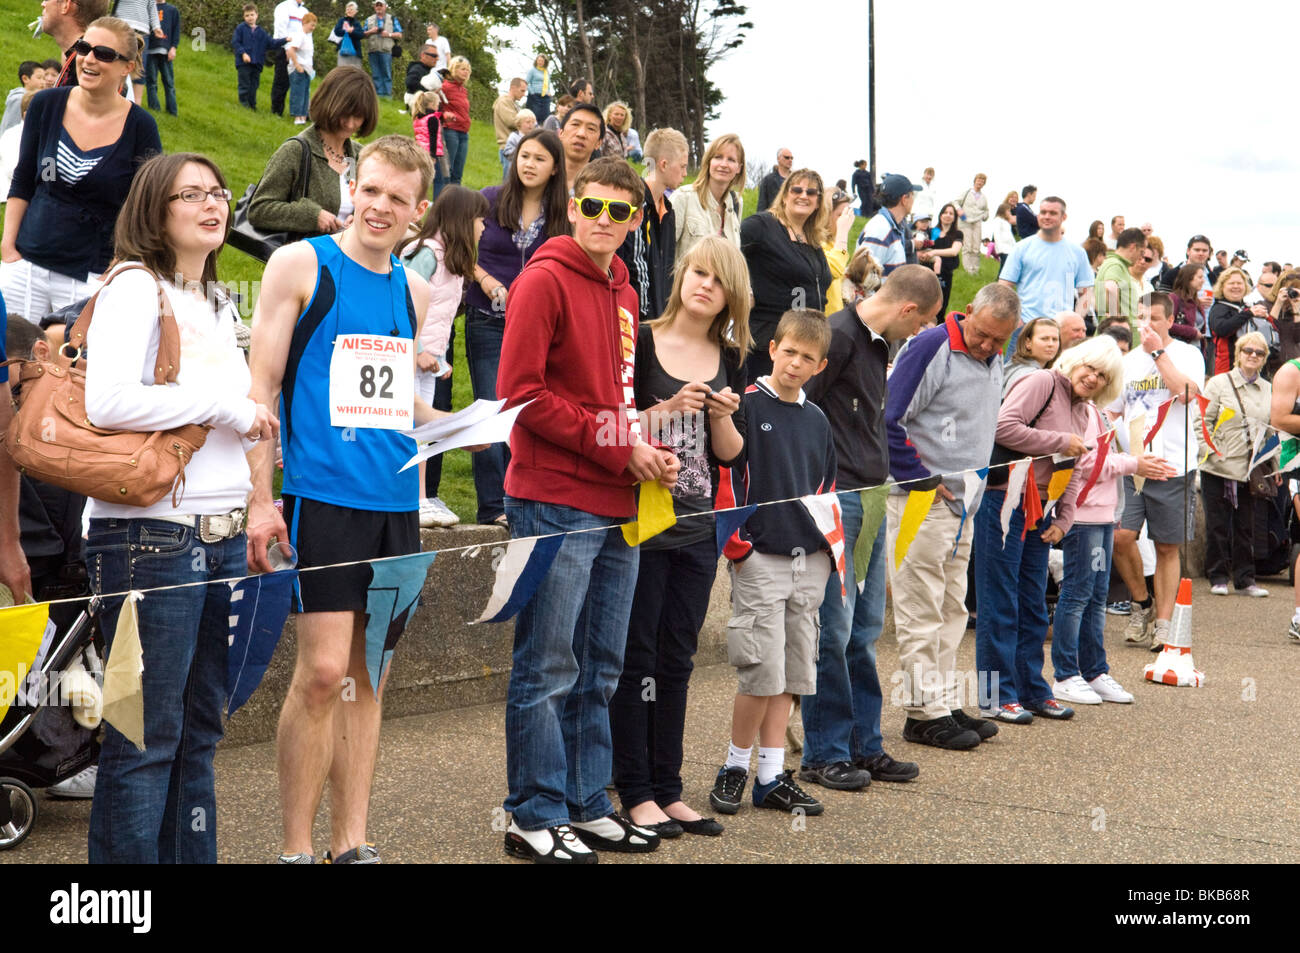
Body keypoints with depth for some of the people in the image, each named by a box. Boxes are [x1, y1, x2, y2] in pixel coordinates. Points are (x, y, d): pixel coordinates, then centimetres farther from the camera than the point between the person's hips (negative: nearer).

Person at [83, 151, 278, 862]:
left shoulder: (217, 301, 18)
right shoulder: (135, 288, -6)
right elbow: (107, 403, -20)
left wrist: (252, 418, 4)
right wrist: (226, 408, -14)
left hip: (223, 536, 8)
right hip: (150, 536, -8)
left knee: (199, 729, 13)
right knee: (146, 735, -3)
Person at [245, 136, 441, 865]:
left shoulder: (413, 291, 15)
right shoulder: (300, 265, 0)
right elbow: (263, 387, -4)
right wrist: (261, 499, -10)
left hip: (396, 503, 5)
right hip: (323, 495, -5)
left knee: (371, 673, 8)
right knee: (324, 670, -9)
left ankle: (351, 843, 15)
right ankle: (297, 847, 3)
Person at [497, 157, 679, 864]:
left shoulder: (623, 294, 16)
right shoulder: (544, 281, -7)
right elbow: (520, 393, -15)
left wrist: (649, 451, 4)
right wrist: (616, 448, -15)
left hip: (617, 507, 8)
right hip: (555, 504, -8)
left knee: (598, 672, 13)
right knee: (547, 669, -2)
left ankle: (586, 807, 22)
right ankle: (535, 817, 7)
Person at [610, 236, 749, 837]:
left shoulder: (729, 360, 10)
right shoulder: (642, 342, -3)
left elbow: (730, 454, 10)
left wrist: (722, 415, -9)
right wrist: (668, 409, -20)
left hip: (697, 527, 5)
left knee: (677, 661, 10)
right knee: (636, 658, 0)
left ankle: (668, 790, 17)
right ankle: (635, 794, 8)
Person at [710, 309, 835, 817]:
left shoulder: (816, 419, 13)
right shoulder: (745, 404, -7)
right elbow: (724, 475, -10)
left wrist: (829, 542, 11)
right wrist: (737, 546, -12)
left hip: (811, 561, 6)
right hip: (760, 558, -6)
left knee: (791, 673, 8)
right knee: (763, 673, -8)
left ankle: (772, 776, 16)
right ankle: (734, 767, 10)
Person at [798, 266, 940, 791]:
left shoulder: (878, 344, 17)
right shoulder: (839, 334, -12)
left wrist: (882, 481, 17)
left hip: (872, 500, 9)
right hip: (835, 498, -9)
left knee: (866, 629, 12)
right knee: (834, 629, -4)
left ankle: (865, 745, 20)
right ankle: (824, 753, 5)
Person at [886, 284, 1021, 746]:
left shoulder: (993, 360, 12)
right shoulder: (930, 348, -15)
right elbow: (888, 420, -18)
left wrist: (975, 487, 16)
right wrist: (919, 479, -15)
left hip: (964, 502, 9)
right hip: (923, 501, -9)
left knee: (952, 609, 14)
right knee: (921, 612, -3)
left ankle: (947, 704, 22)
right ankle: (923, 713, 3)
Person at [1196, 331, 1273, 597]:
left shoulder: (1268, 390, 12)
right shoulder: (1219, 383, 0)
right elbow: (1203, 421, -2)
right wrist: (1210, 451, -13)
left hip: (1251, 470, 3)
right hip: (1219, 468, -3)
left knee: (1245, 526, 7)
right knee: (1218, 525, 3)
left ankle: (1244, 578, 14)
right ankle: (1218, 577, 13)